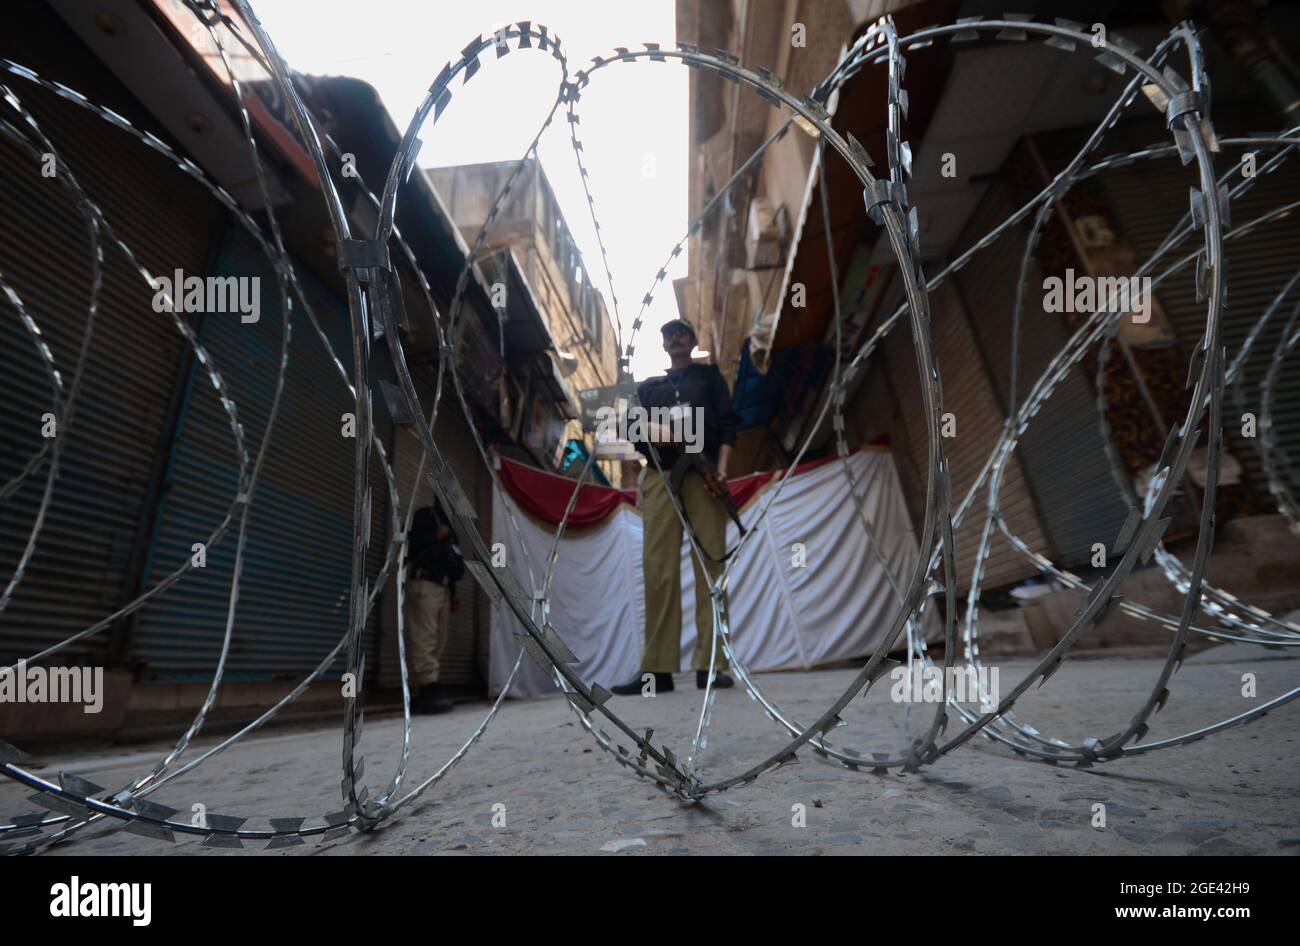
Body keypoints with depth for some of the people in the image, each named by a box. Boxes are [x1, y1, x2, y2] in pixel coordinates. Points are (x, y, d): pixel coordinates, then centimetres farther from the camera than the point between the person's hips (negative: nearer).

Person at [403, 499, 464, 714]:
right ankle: (429, 692, -20)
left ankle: (425, 694, 0)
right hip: (423, 585, -8)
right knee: (425, 639, -14)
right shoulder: (423, 515, 4)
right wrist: (435, 536, -9)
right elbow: (408, 542, -10)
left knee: (438, 640, 0)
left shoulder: (447, 523, 26)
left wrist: (453, 593, 22)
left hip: (442, 587, 8)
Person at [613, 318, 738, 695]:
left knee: (709, 564, -9)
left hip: (703, 472, -1)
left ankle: (710, 664, -10)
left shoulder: (710, 376, 21)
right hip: (659, 475, 2)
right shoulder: (649, 386, 27)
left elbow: (727, 423, 8)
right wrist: (650, 428, -11)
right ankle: (657, 668, -7)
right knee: (658, 568, -7)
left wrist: (721, 465, -8)